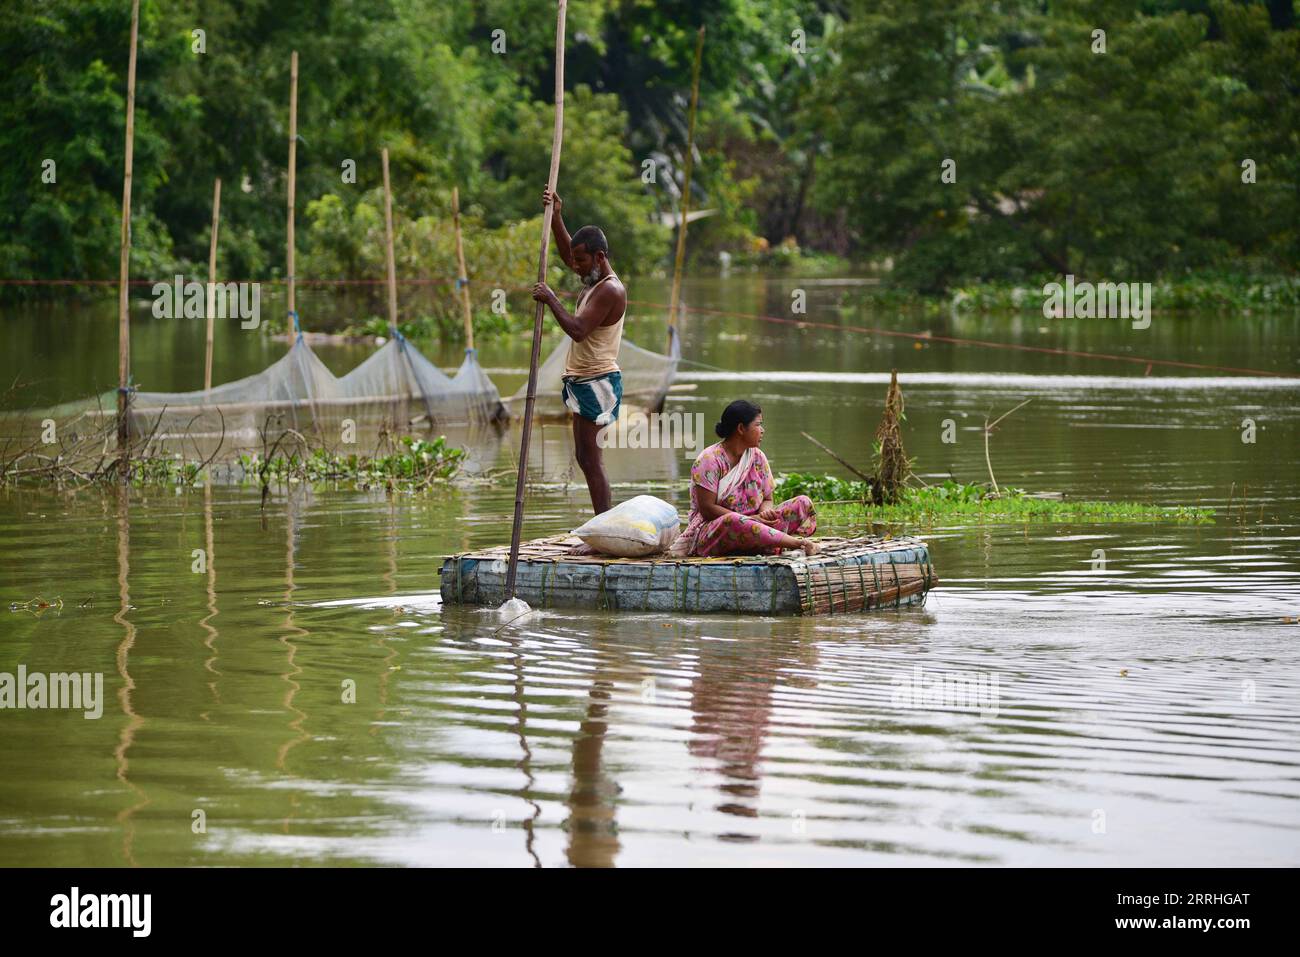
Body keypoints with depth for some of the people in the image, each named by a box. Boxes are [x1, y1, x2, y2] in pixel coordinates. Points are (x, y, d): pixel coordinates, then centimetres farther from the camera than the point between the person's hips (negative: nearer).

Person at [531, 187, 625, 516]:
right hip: (583, 382, 10)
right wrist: (555, 217, 22)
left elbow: (577, 329, -26)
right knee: (585, 457, 11)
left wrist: (551, 300, -18)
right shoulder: (596, 281, 13)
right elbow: (568, 253, 30)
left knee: (590, 458, -12)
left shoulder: (610, 290, -17)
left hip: (598, 383, -10)